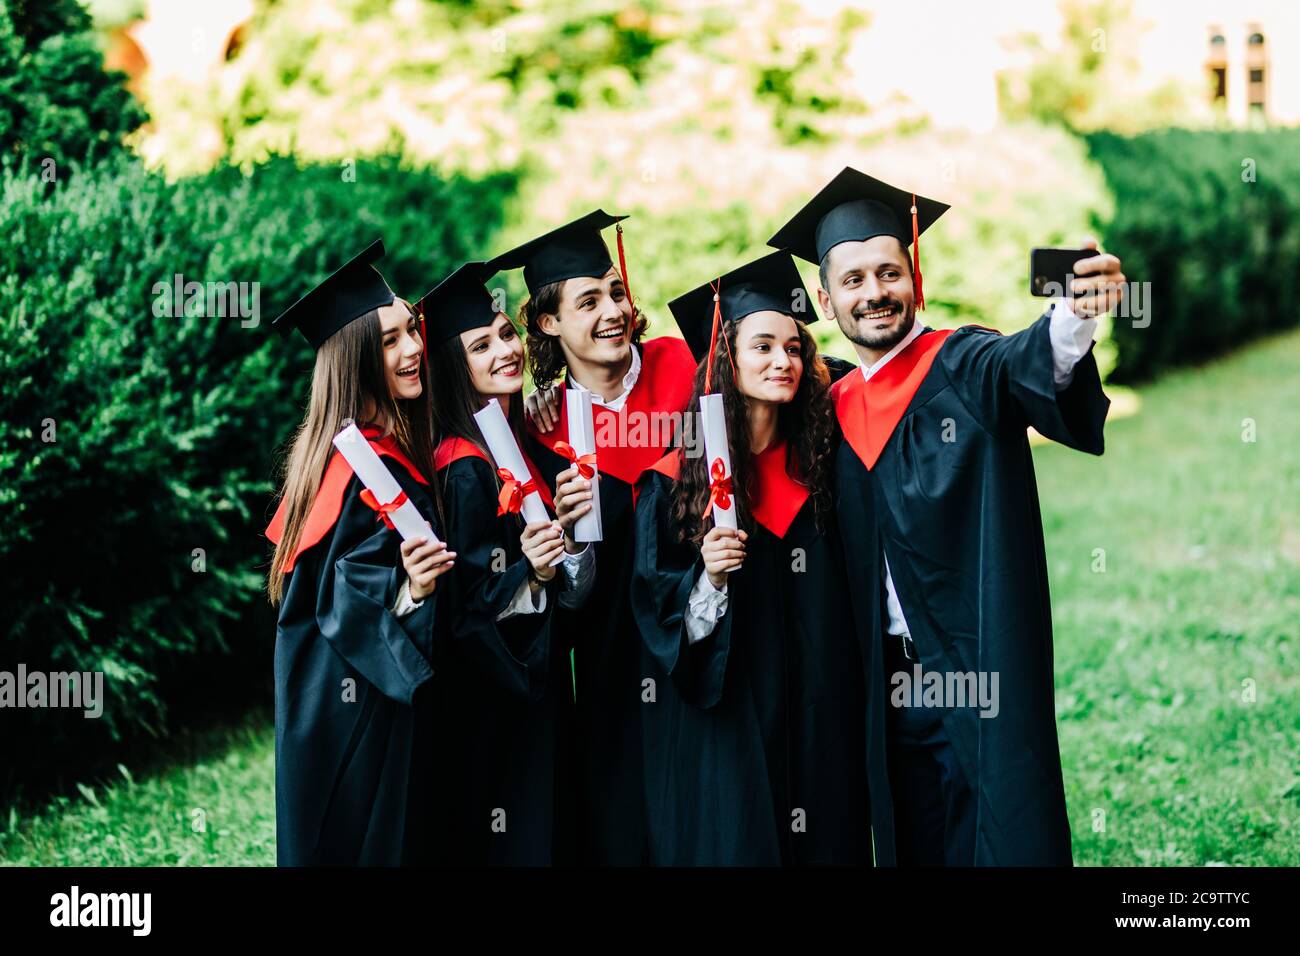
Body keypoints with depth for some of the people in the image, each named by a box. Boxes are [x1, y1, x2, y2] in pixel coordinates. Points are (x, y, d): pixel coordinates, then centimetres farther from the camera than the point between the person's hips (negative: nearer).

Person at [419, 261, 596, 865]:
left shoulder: (516, 444, 6)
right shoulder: (467, 470, -18)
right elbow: (466, 606, -19)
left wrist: (567, 525, -7)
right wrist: (531, 573, -33)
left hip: (538, 680, 9)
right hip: (493, 701, -9)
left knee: (550, 829, 15)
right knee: (506, 840, -2)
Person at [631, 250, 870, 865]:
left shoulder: (821, 463, 4)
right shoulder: (677, 480, -4)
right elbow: (655, 608, -6)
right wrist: (708, 578, -20)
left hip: (819, 718, 3)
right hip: (724, 727, -3)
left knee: (825, 843, 6)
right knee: (735, 843, 0)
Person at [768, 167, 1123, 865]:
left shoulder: (964, 368, -5)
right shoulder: (836, 408, 11)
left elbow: (1024, 364, -29)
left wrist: (1074, 318, -49)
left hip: (981, 669, -5)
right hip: (893, 679, 5)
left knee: (1005, 842, -4)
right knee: (913, 843, 10)